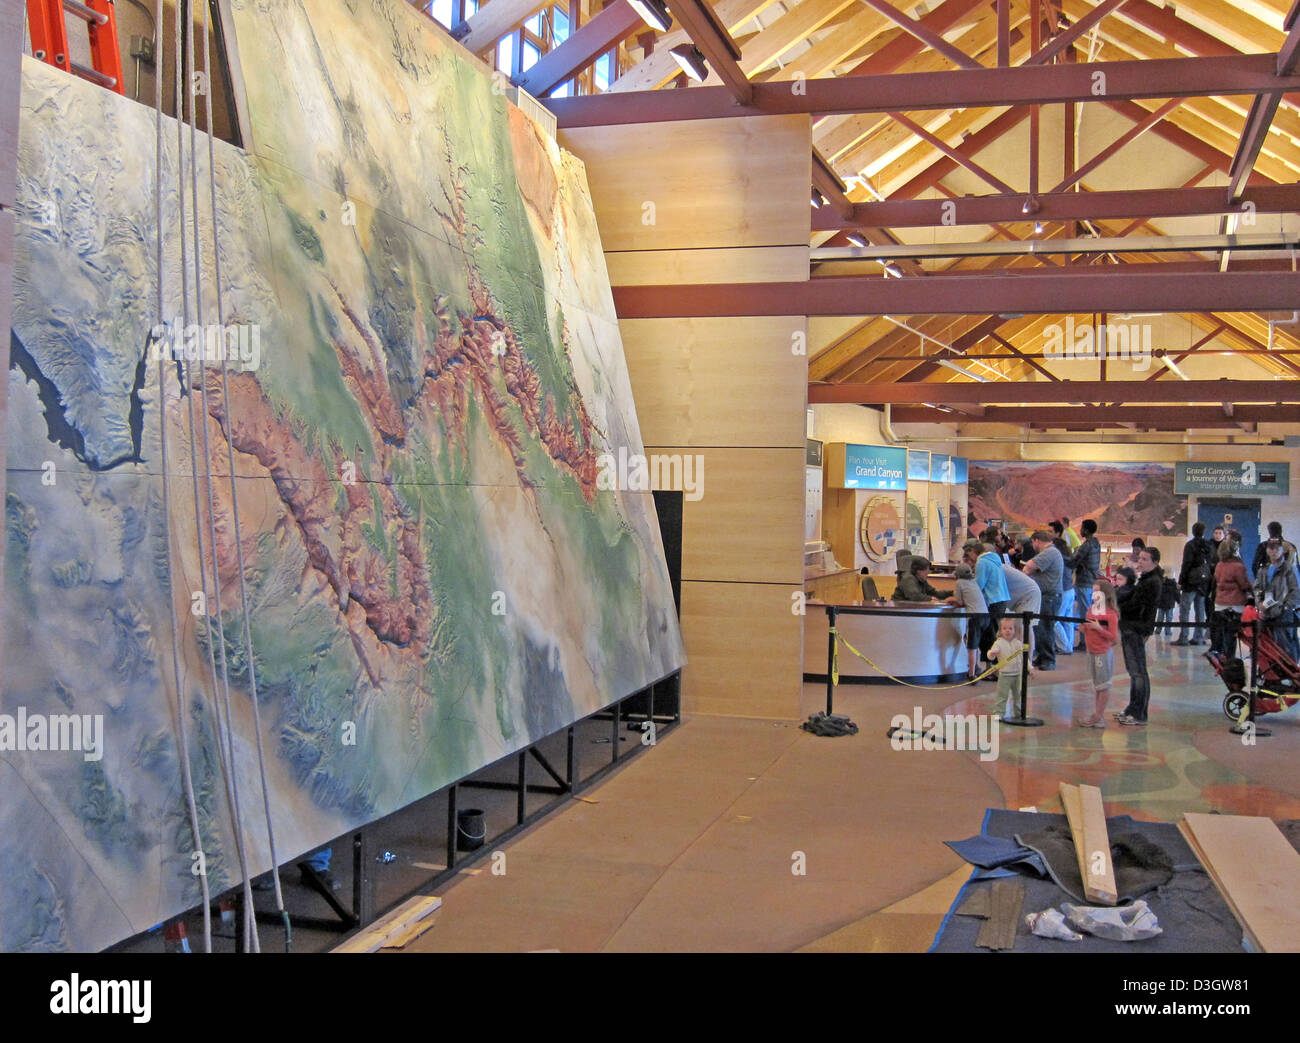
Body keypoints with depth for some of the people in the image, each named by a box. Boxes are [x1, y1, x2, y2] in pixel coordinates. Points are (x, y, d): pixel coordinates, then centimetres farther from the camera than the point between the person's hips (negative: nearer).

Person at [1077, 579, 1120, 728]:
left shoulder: (1111, 614, -15)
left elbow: (1114, 638, -18)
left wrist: (1098, 628, -24)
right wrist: (1084, 628, -1)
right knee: (1095, 685, 14)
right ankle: (1098, 716, 22)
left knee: (1103, 686, 2)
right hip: (1092, 652, 8)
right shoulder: (1091, 609, 7)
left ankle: (1098, 717, 7)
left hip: (1104, 653, -8)